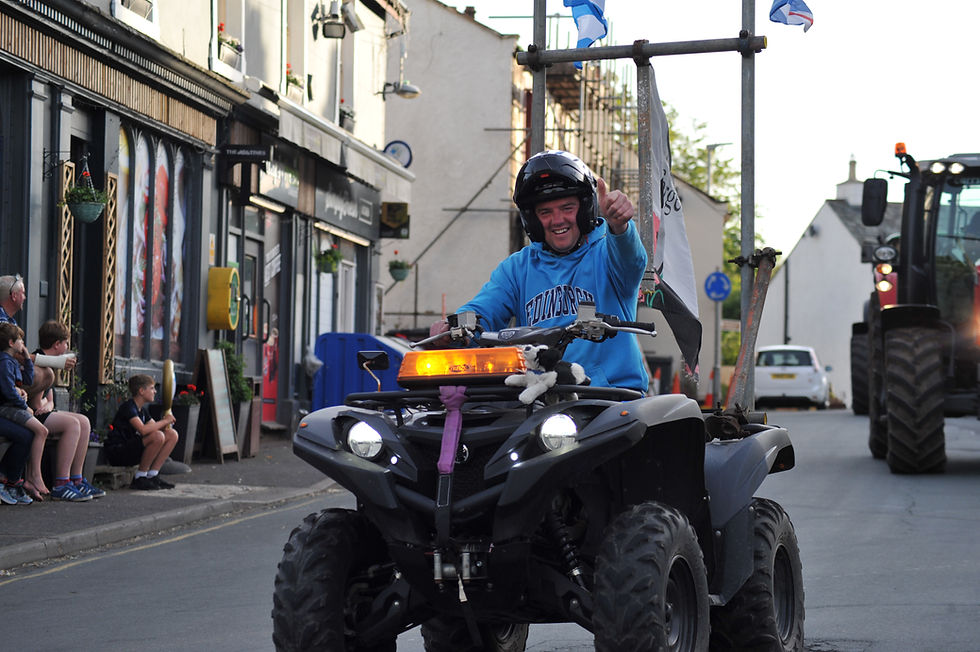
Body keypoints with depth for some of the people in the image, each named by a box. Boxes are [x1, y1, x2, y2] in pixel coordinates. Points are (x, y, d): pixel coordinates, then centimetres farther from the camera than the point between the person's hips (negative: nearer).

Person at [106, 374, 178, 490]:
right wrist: (164, 421, -18)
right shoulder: (128, 407, -15)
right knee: (157, 436, -30)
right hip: (117, 452, -10)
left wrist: (166, 424, -7)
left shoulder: (142, 410, 15)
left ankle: (152, 475, 1)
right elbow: (143, 430, -30)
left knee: (172, 435, 3)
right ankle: (140, 478, -17)